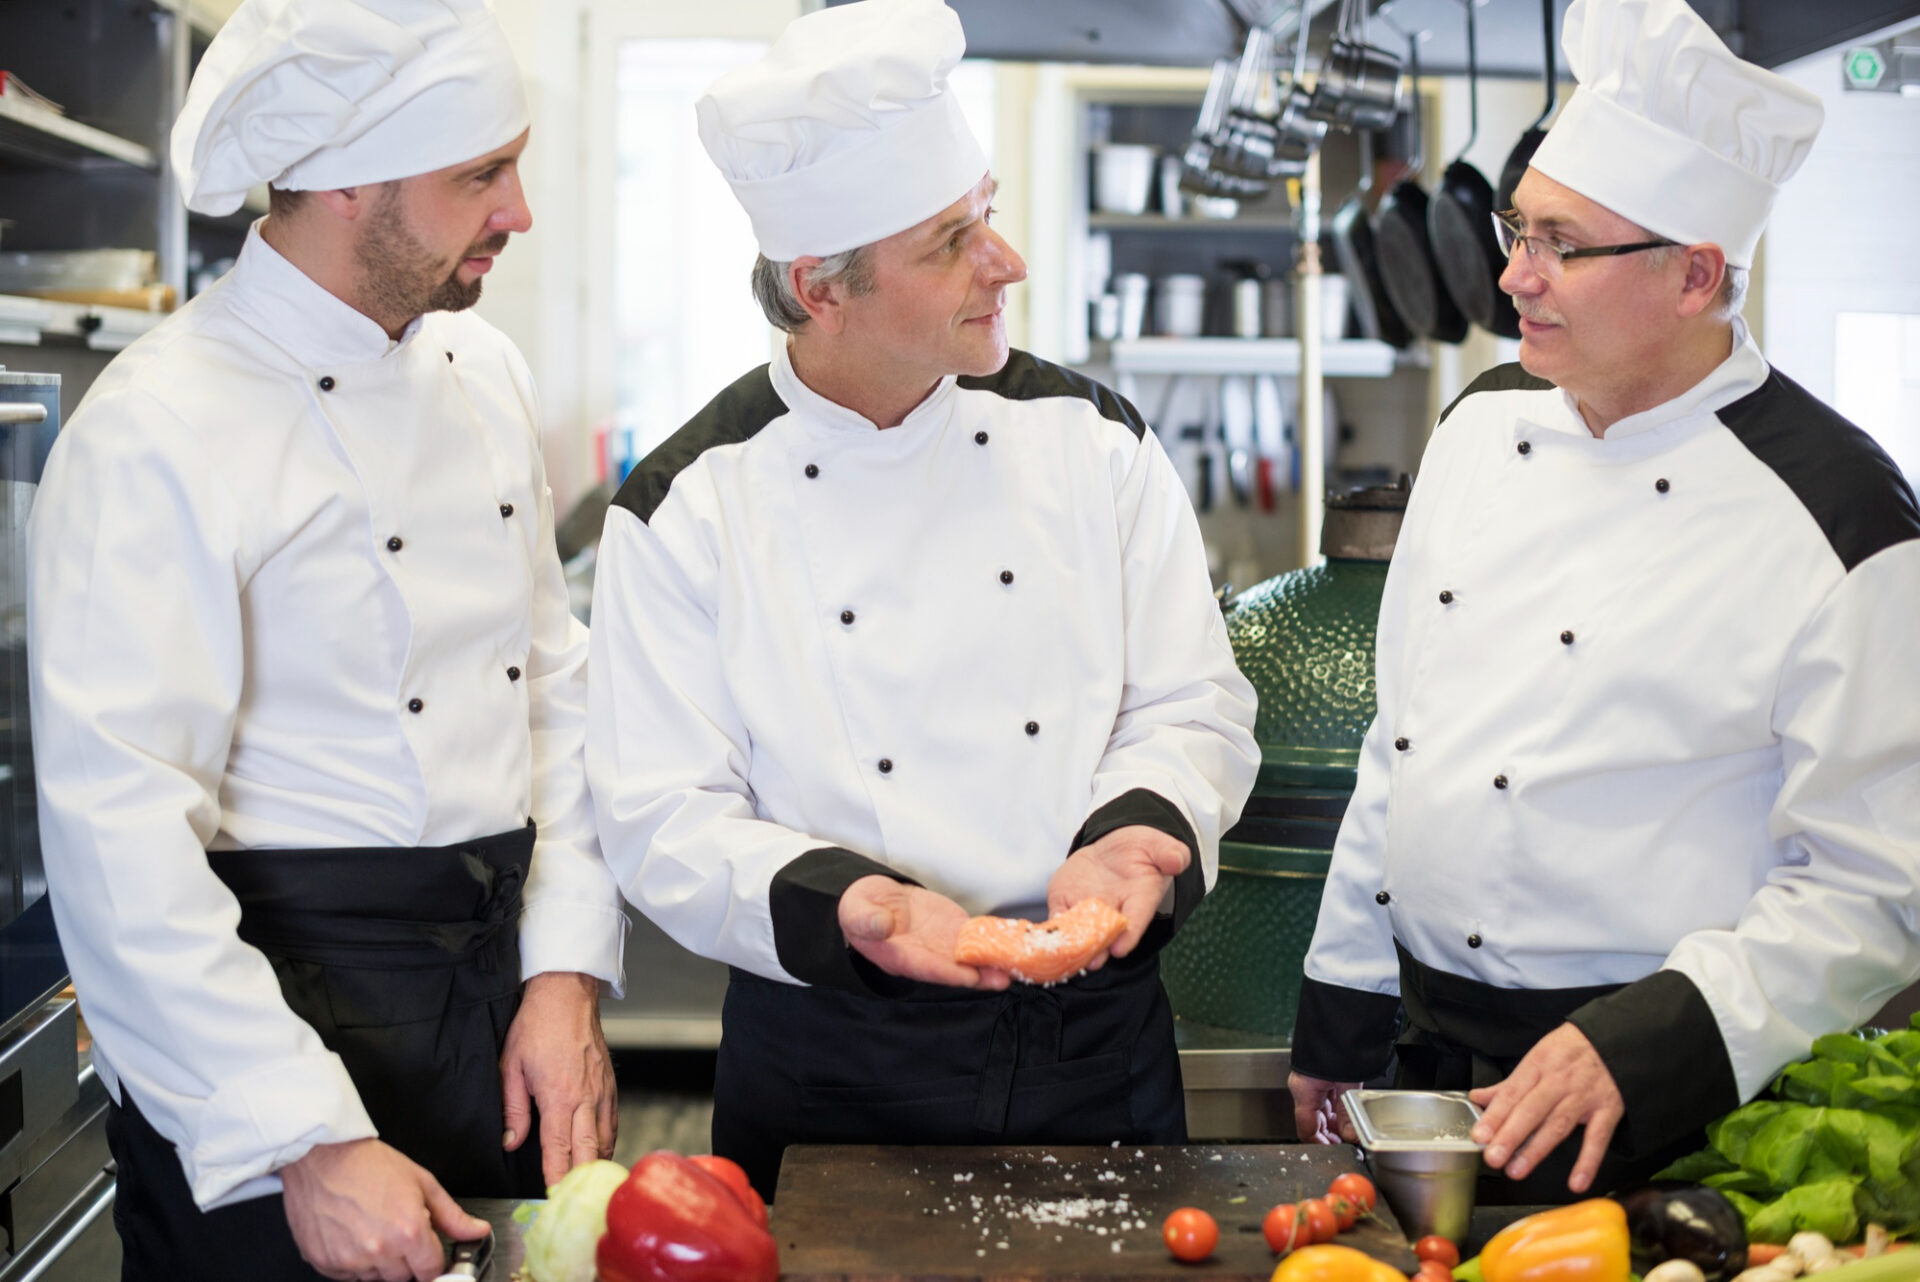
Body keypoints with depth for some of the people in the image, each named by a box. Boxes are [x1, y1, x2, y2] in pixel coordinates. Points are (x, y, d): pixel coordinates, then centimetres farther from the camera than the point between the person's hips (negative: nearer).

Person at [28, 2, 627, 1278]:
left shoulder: (485, 370, 6)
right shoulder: (157, 432, -17)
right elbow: (123, 830, -21)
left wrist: (567, 973, 1)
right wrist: (308, 1145, -21)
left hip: (502, 975, 7)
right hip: (277, 998, -7)